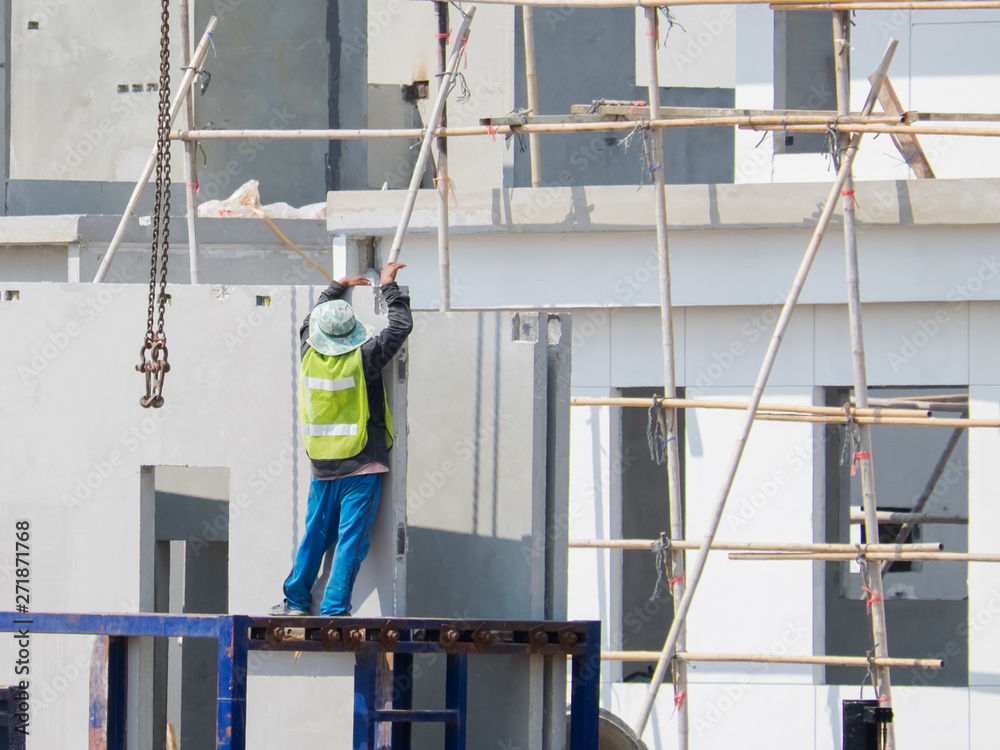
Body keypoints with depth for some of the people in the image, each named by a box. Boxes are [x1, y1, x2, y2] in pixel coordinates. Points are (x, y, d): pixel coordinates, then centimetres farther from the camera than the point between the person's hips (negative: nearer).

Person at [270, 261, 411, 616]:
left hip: (322, 465, 5)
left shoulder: (310, 356, -2)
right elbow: (401, 326, -7)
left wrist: (337, 287, 30)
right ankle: (334, 609, -7)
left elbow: (311, 322, 20)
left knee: (315, 534, 15)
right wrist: (389, 287, 5)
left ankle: (296, 600, 20)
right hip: (362, 466, -5)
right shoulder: (362, 360, -15)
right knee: (351, 539, -3)